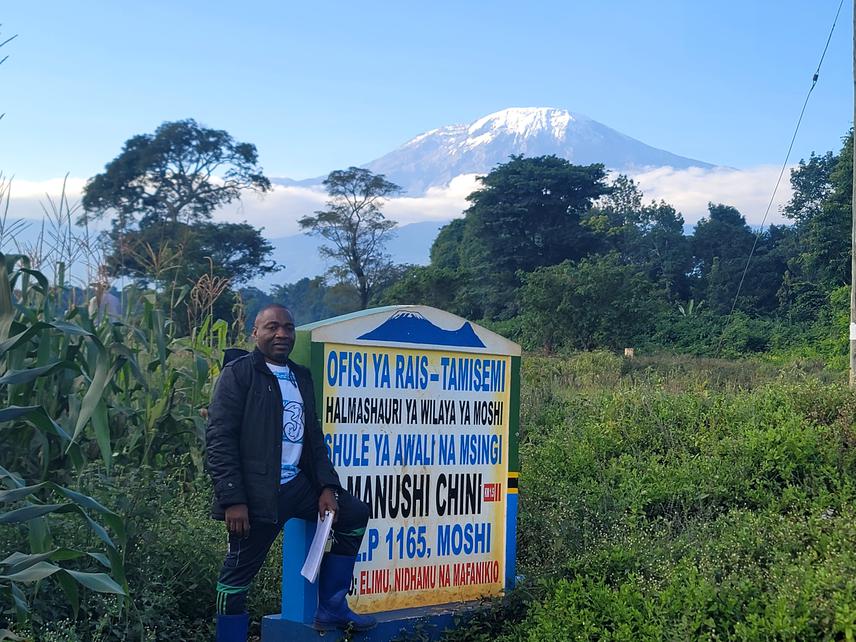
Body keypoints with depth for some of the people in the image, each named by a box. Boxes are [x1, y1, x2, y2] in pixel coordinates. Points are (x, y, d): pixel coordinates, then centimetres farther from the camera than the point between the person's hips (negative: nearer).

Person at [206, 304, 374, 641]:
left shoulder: (301, 376, 16)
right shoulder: (238, 373, -5)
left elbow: (314, 437, 17)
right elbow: (220, 439, -12)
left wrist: (327, 486, 3)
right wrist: (233, 500, -19)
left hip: (298, 484, 7)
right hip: (256, 493, -7)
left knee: (355, 514, 6)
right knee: (238, 575, -1)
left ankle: (331, 609, 12)